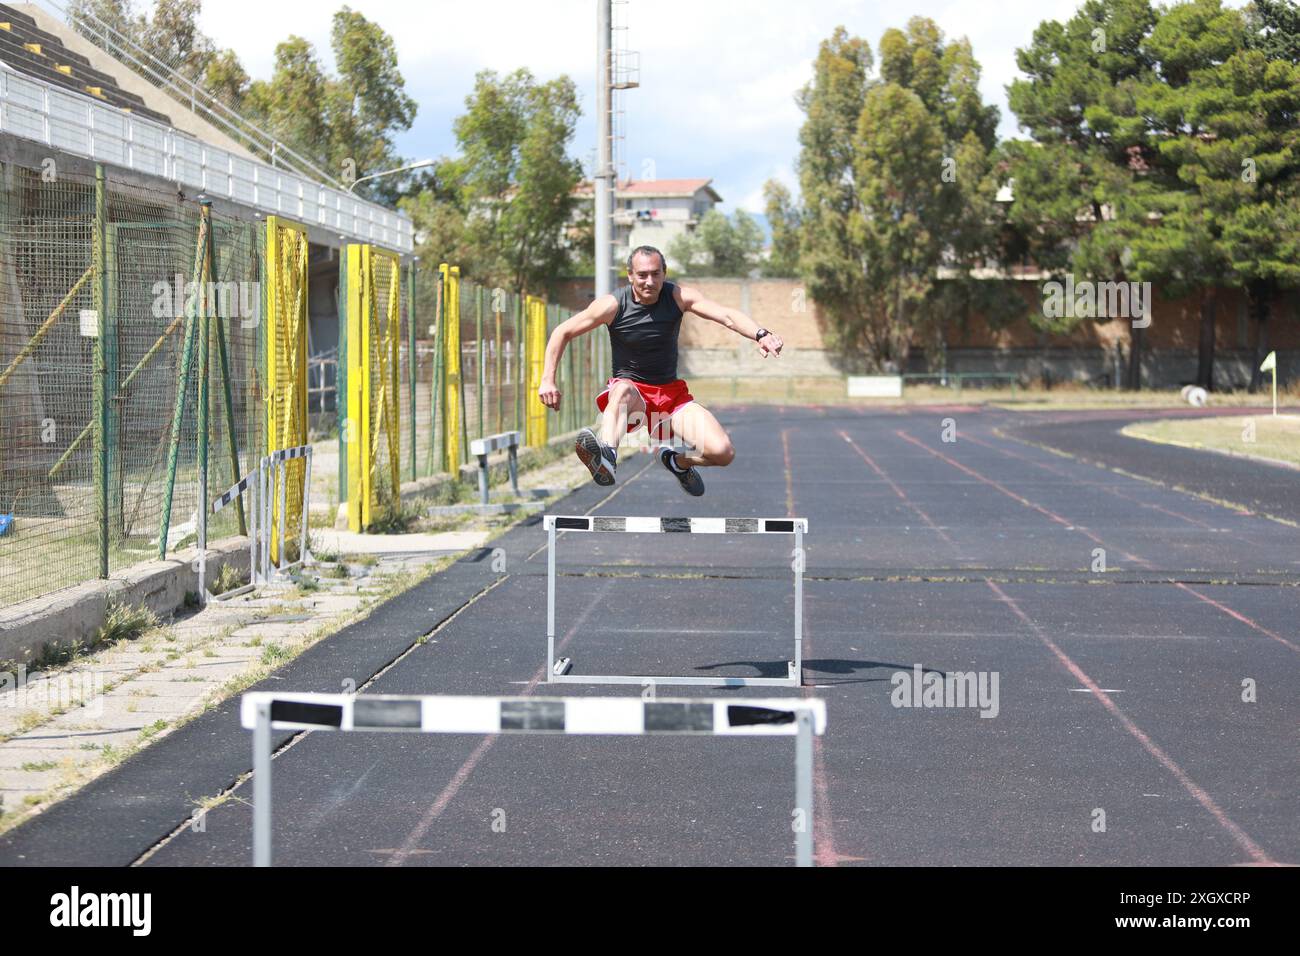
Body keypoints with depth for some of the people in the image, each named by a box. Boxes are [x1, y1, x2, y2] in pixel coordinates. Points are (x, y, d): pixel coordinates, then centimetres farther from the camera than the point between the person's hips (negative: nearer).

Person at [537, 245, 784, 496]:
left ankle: (678, 461, 17)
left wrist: (760, 334, -41)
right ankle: (607, 457, -68)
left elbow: (726, 315, -22)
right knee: (623, 389, -42)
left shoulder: (679, 296, -8)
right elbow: (563, 332, -1)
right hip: (630, 391, -2)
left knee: (723, 453, -17)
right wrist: (547, 380, -10)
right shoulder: (613, 305, -10)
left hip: (672, 393, 2)